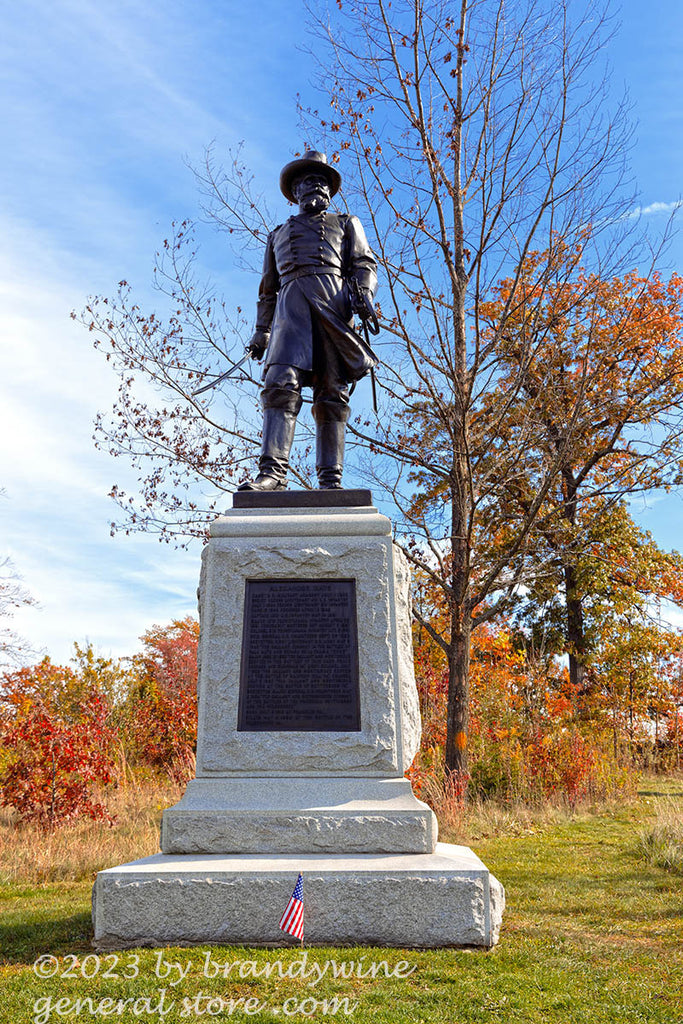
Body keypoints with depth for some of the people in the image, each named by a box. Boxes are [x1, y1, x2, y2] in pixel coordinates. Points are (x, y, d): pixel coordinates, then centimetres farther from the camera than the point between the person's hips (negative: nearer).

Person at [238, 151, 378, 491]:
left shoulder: (346, 223, 30)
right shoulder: (279, 233, 35)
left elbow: (364, 264, 14)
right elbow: (268, 287, 31)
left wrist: (363, 293, -8)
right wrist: (261, 331, 20)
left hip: (332, 299, -1)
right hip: (291, 302, 2)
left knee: (332, 394, -11)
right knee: (281, 384, -20)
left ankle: (330, 481, -16)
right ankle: (273, 473, -30)